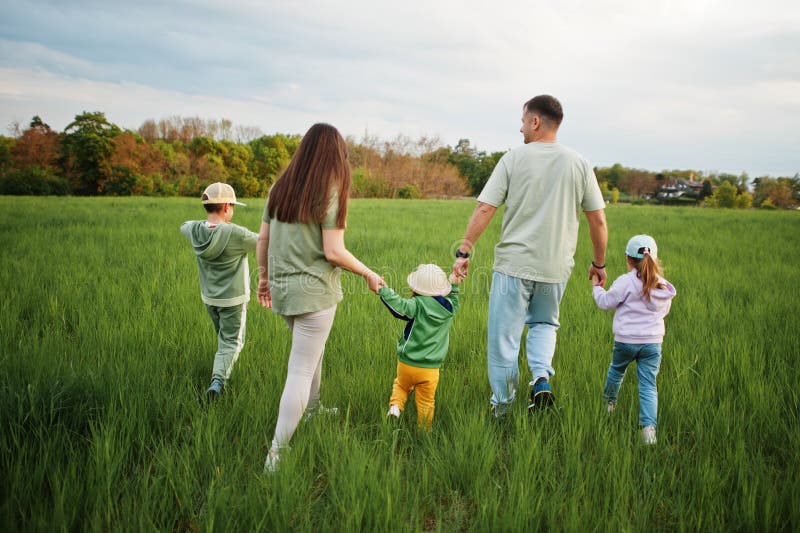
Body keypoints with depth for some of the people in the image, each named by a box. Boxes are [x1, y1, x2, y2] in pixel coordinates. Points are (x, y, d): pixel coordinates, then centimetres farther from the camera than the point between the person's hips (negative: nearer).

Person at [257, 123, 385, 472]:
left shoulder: (280, 187, 5)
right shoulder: (330, 192, -13)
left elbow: (262, 240, 9)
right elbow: (333, 252, -16)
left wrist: (263, 277, 22)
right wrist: (369, 275, -3)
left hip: (281, 287, 7)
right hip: (314, 292, -7)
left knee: (311, 352, 28)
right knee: (301, 371, -2)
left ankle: (312, 411, 45)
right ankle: (276, 453, -1)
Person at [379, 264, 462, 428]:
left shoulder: (418, 304, -19)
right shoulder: (449, 308, -2)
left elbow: (401, 308, -35)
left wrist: (384, 291, -27)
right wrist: (454, 286, 27)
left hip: (407, 364, -2)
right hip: (430, 368, 2)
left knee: (401, 385, 27)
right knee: (426, 402, 16)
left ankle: (395, 405, 6)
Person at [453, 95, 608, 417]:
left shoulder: (514, 158, -5)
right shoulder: (579, 164, 2)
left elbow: (484, 209, -8)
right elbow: (598, 221, 3)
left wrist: (464, 251, -2)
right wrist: (599, 263, 15)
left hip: (514, 263, -3)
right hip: (556, 267, 3)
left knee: (504, 336, 9)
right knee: (544, 324, 26)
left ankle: (501, 405, 18)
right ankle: (542, 376, 2)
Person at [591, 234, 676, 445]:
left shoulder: (625, 282, -11)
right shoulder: (663, 286, 4)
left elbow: (606, 302, -4)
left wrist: (596, 287, 14)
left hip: (625, 340, -2)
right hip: (653, 342, 2)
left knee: (616, 370, 24)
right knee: (648, 385, 0)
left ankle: (609, 404, 46)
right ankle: (649, 426, -14)